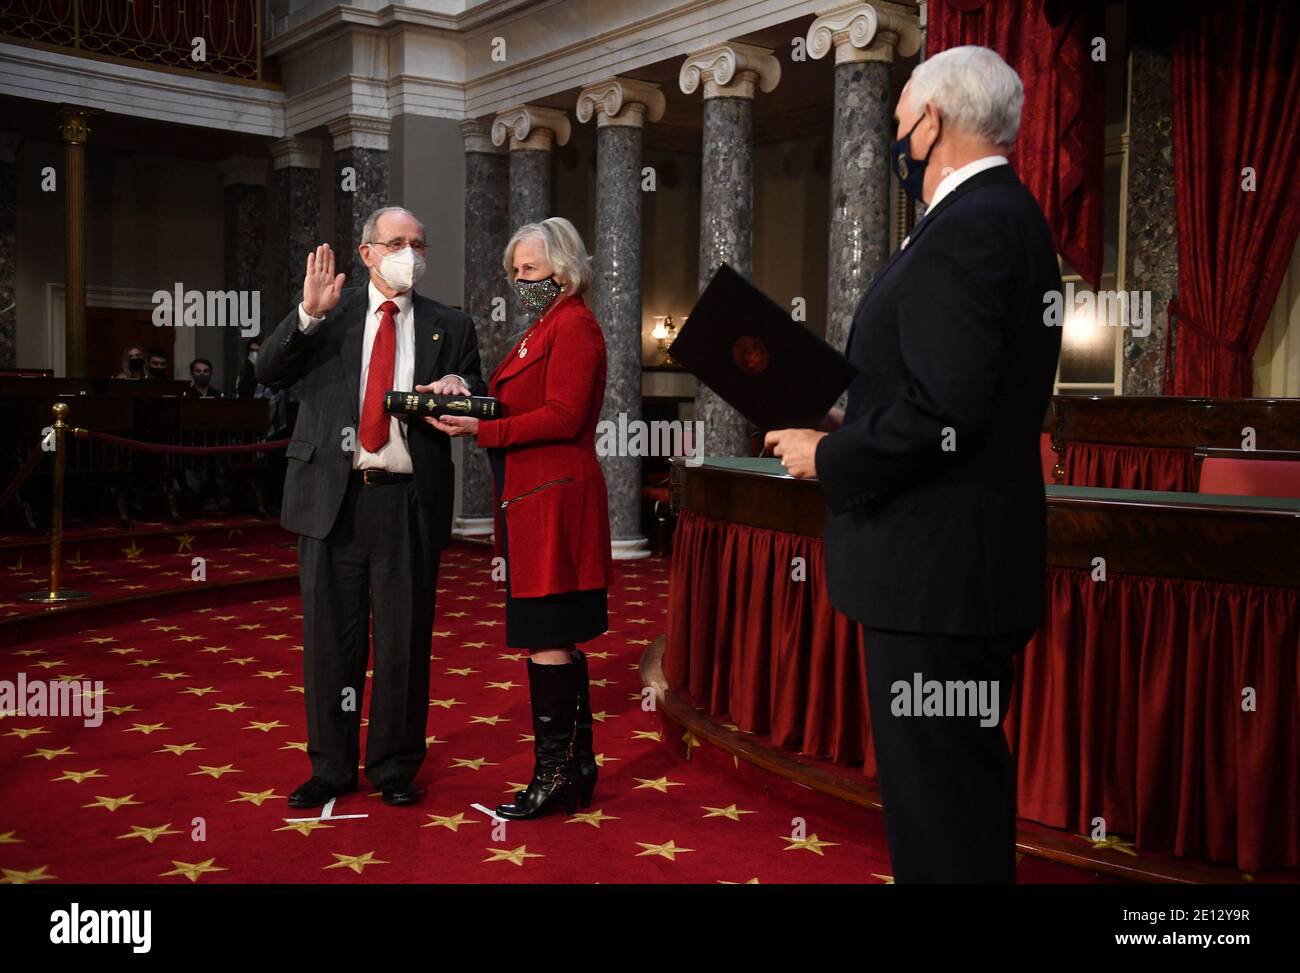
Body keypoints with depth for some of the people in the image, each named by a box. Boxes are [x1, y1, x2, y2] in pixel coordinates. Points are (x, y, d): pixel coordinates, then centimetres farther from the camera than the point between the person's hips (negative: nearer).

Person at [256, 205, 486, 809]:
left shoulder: (451, 327, 11)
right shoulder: (329, 317, 10)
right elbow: (267, 373, 0)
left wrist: (460, 387, -12)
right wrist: (308, 313, -13)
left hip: (409, 503, 0)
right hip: (332, 496, 1)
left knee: (404, 640, 5)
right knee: (330, 638, 8)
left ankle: (395, 767, 21)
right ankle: (331, 766, 22)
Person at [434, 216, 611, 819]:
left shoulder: (574, 325, -9)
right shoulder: (546, 328, 22)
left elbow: (563, 417, -19)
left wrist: (481, 429, -19)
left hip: (552, 499, -10)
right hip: (535, 498, 10)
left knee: (545, 640, -6)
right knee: (558, 640, 13)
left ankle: (552, 774, 4)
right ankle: (577, 768, 22)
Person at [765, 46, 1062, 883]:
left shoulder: (967, 229, -18)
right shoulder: (1004, 215, 14)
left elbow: (941, 414, -25)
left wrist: (828, 456, -11)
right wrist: (852, 423, 11)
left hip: (939, 564, -11)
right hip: (970, 558, 11)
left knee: (935, 792, 0)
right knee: (967, 777, 22)